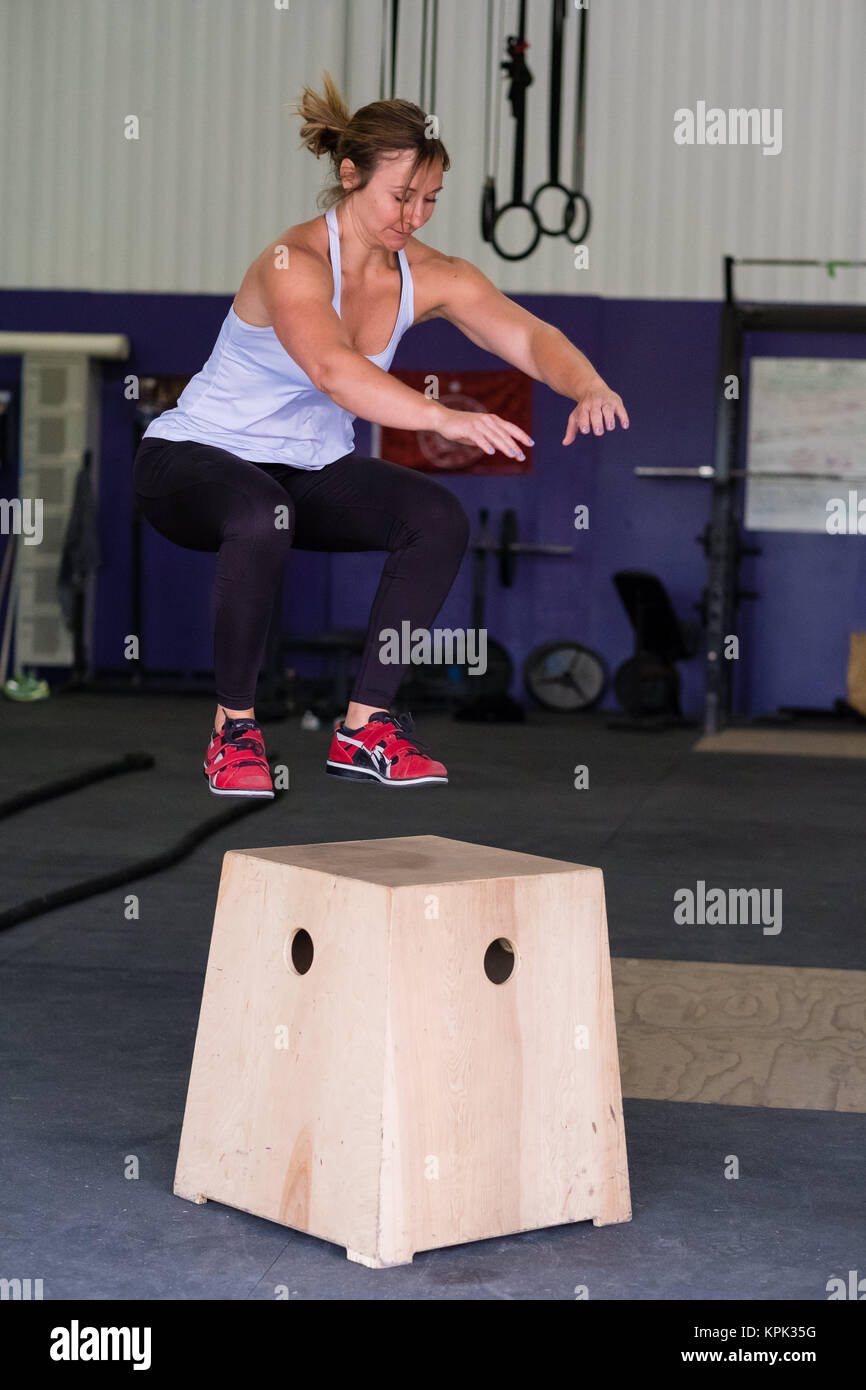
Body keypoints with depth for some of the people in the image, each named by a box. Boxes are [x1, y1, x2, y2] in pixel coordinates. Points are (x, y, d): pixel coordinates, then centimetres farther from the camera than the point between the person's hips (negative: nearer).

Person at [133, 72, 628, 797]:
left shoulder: (430, 276, -6)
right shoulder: (294, 262, -26)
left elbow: (531, 336, -16)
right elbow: (331, 368, -45)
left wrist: (589, 389, -39)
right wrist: (446, 418, -58)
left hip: (313, 467, 6)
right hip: (195, 458, -6)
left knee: (441, 517, -18)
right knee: (261, 518, -39)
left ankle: (365, 725, -10)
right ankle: (234, 730, -21)